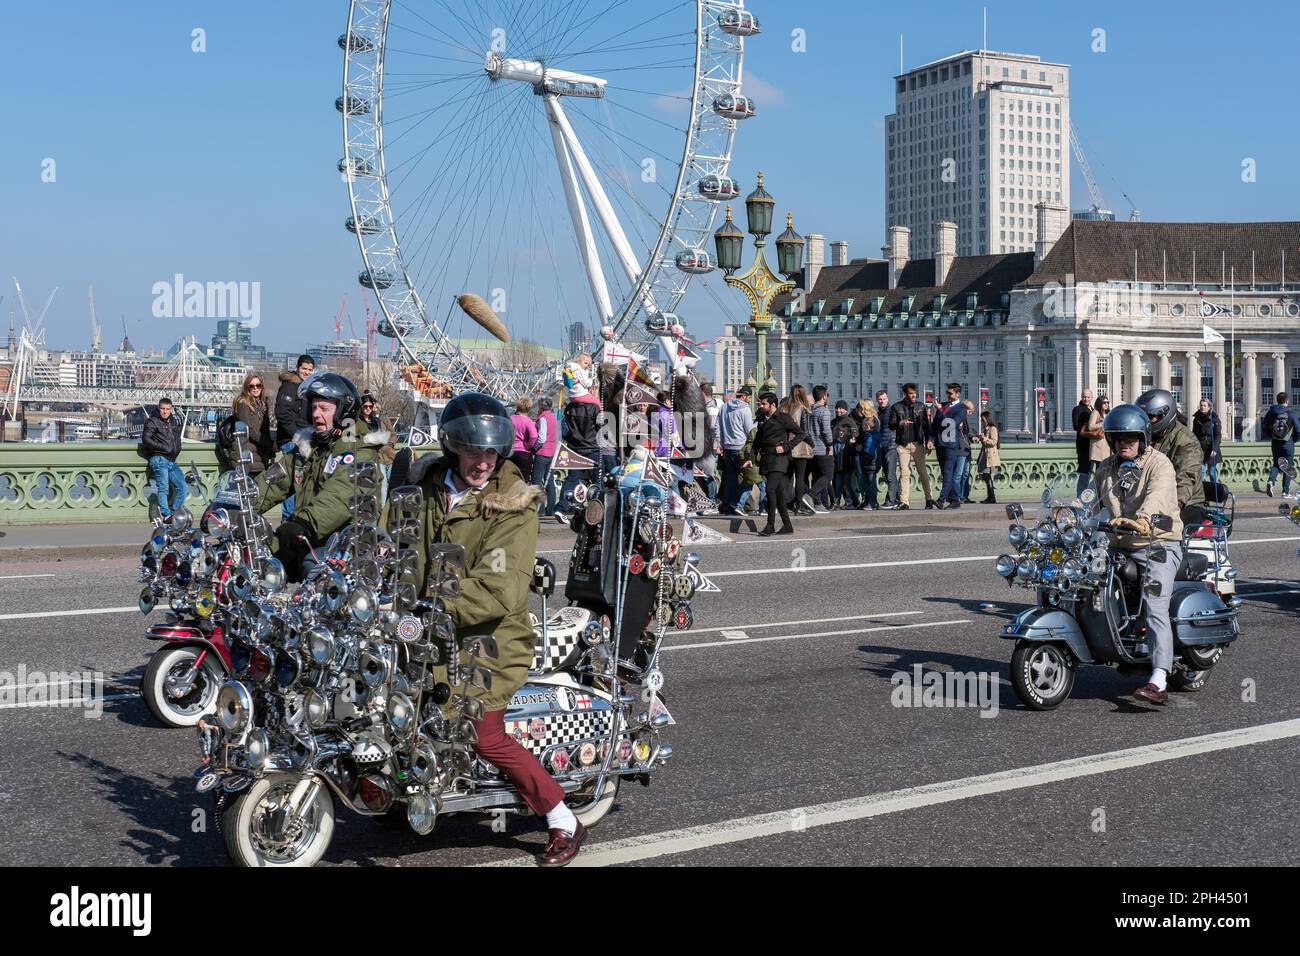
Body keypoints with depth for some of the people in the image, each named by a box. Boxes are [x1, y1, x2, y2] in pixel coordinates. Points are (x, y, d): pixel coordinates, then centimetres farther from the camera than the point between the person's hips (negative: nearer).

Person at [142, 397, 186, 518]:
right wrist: (163, 448, -14)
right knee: (163, 489, -11)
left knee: (183, 488, 1)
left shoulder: (174, 422, 20)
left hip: (172, 461, 7)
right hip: (159, 459, -7)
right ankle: (166, 515, -12)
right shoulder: (152, 421, 1)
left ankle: (173, 512, 8)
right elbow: (146, 440, -10)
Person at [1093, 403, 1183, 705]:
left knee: (1155, 608, -20)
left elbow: (1157, 495, -26)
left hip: (1159, 545, -7)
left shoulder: (1159, 464, -6)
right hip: (1120, 546, 7)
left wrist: (1143, 519, -47)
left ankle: (1158, 683, -29)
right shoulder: (1107, 468, 16)